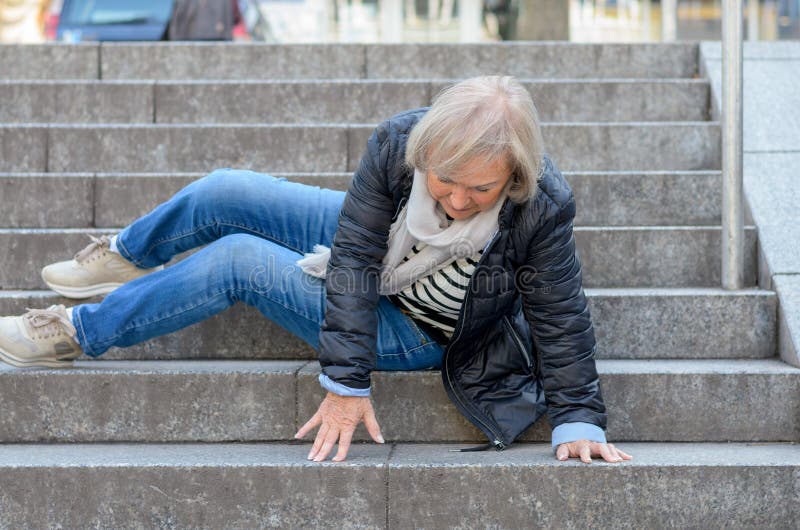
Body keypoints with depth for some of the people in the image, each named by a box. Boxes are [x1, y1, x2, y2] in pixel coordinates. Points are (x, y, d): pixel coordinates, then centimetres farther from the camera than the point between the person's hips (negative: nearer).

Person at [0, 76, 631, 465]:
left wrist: (578, 423, -27)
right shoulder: (397, 143, -29)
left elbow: (561, 321, -22)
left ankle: (80, 333, 1)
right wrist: (347, 380, -28)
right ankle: (127, 257, 36)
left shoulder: (544, 209, -35)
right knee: (224, 193, 0)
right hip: (375, 247, 4)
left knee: (237, 261, -19)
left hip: (418, 333, -4)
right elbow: (354, 256, -26)